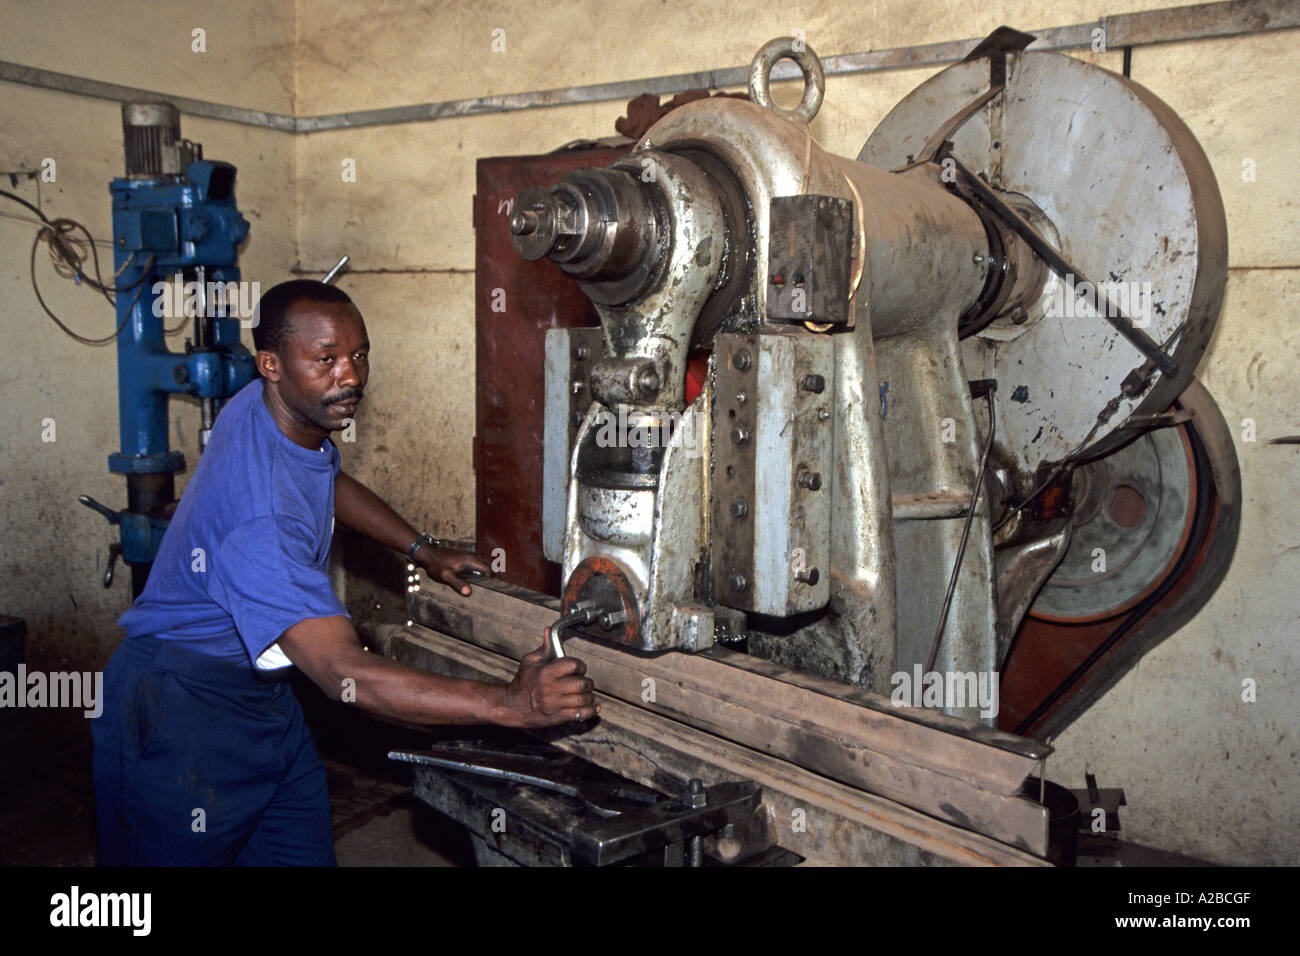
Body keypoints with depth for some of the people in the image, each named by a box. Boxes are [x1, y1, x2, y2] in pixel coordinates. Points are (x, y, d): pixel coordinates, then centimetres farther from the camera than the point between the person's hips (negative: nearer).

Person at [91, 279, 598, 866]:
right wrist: (510, 704, -43)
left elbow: (331, 481, 19)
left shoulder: (271, 407, -5)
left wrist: (423, 551, 11)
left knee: (307, 854, 9)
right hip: (181, 713, -9)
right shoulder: (260, 518, -34)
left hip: (262, 696, 9)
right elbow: (345, 675, -39)